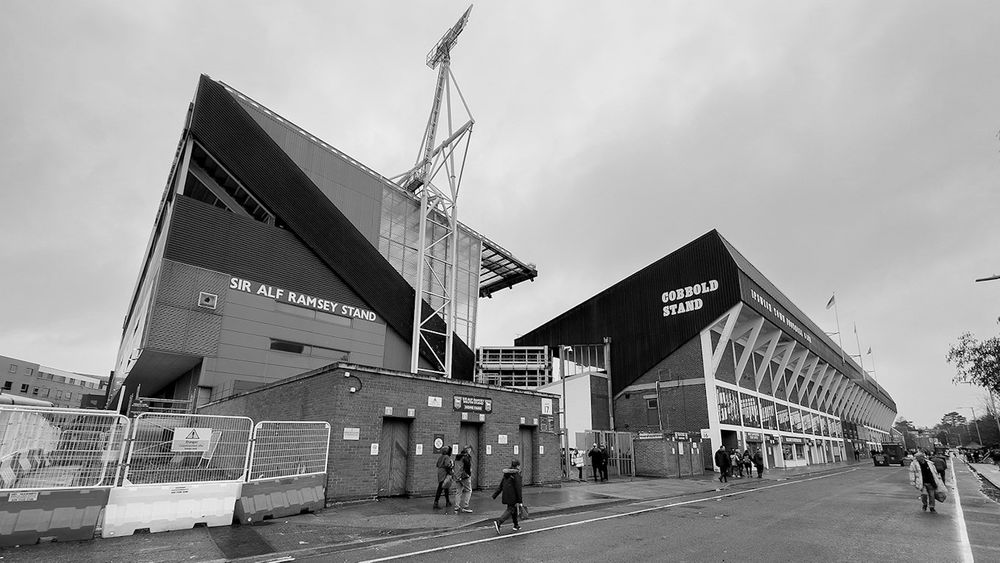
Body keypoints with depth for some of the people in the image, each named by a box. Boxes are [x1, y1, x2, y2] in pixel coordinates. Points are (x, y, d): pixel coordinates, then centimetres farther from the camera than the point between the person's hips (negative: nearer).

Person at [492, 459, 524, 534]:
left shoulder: (506, 473, 10)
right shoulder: (516, 474, -13)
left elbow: (500, 485, 11)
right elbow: (518, 488, -15)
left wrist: (495, 494, 12)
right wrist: (519, 501, -12)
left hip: (505, 495, 8)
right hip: (512, 496, -8)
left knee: (514, 508, 21)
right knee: (510, 510, -2)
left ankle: (516, 525, 30)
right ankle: (498, 522, -18)